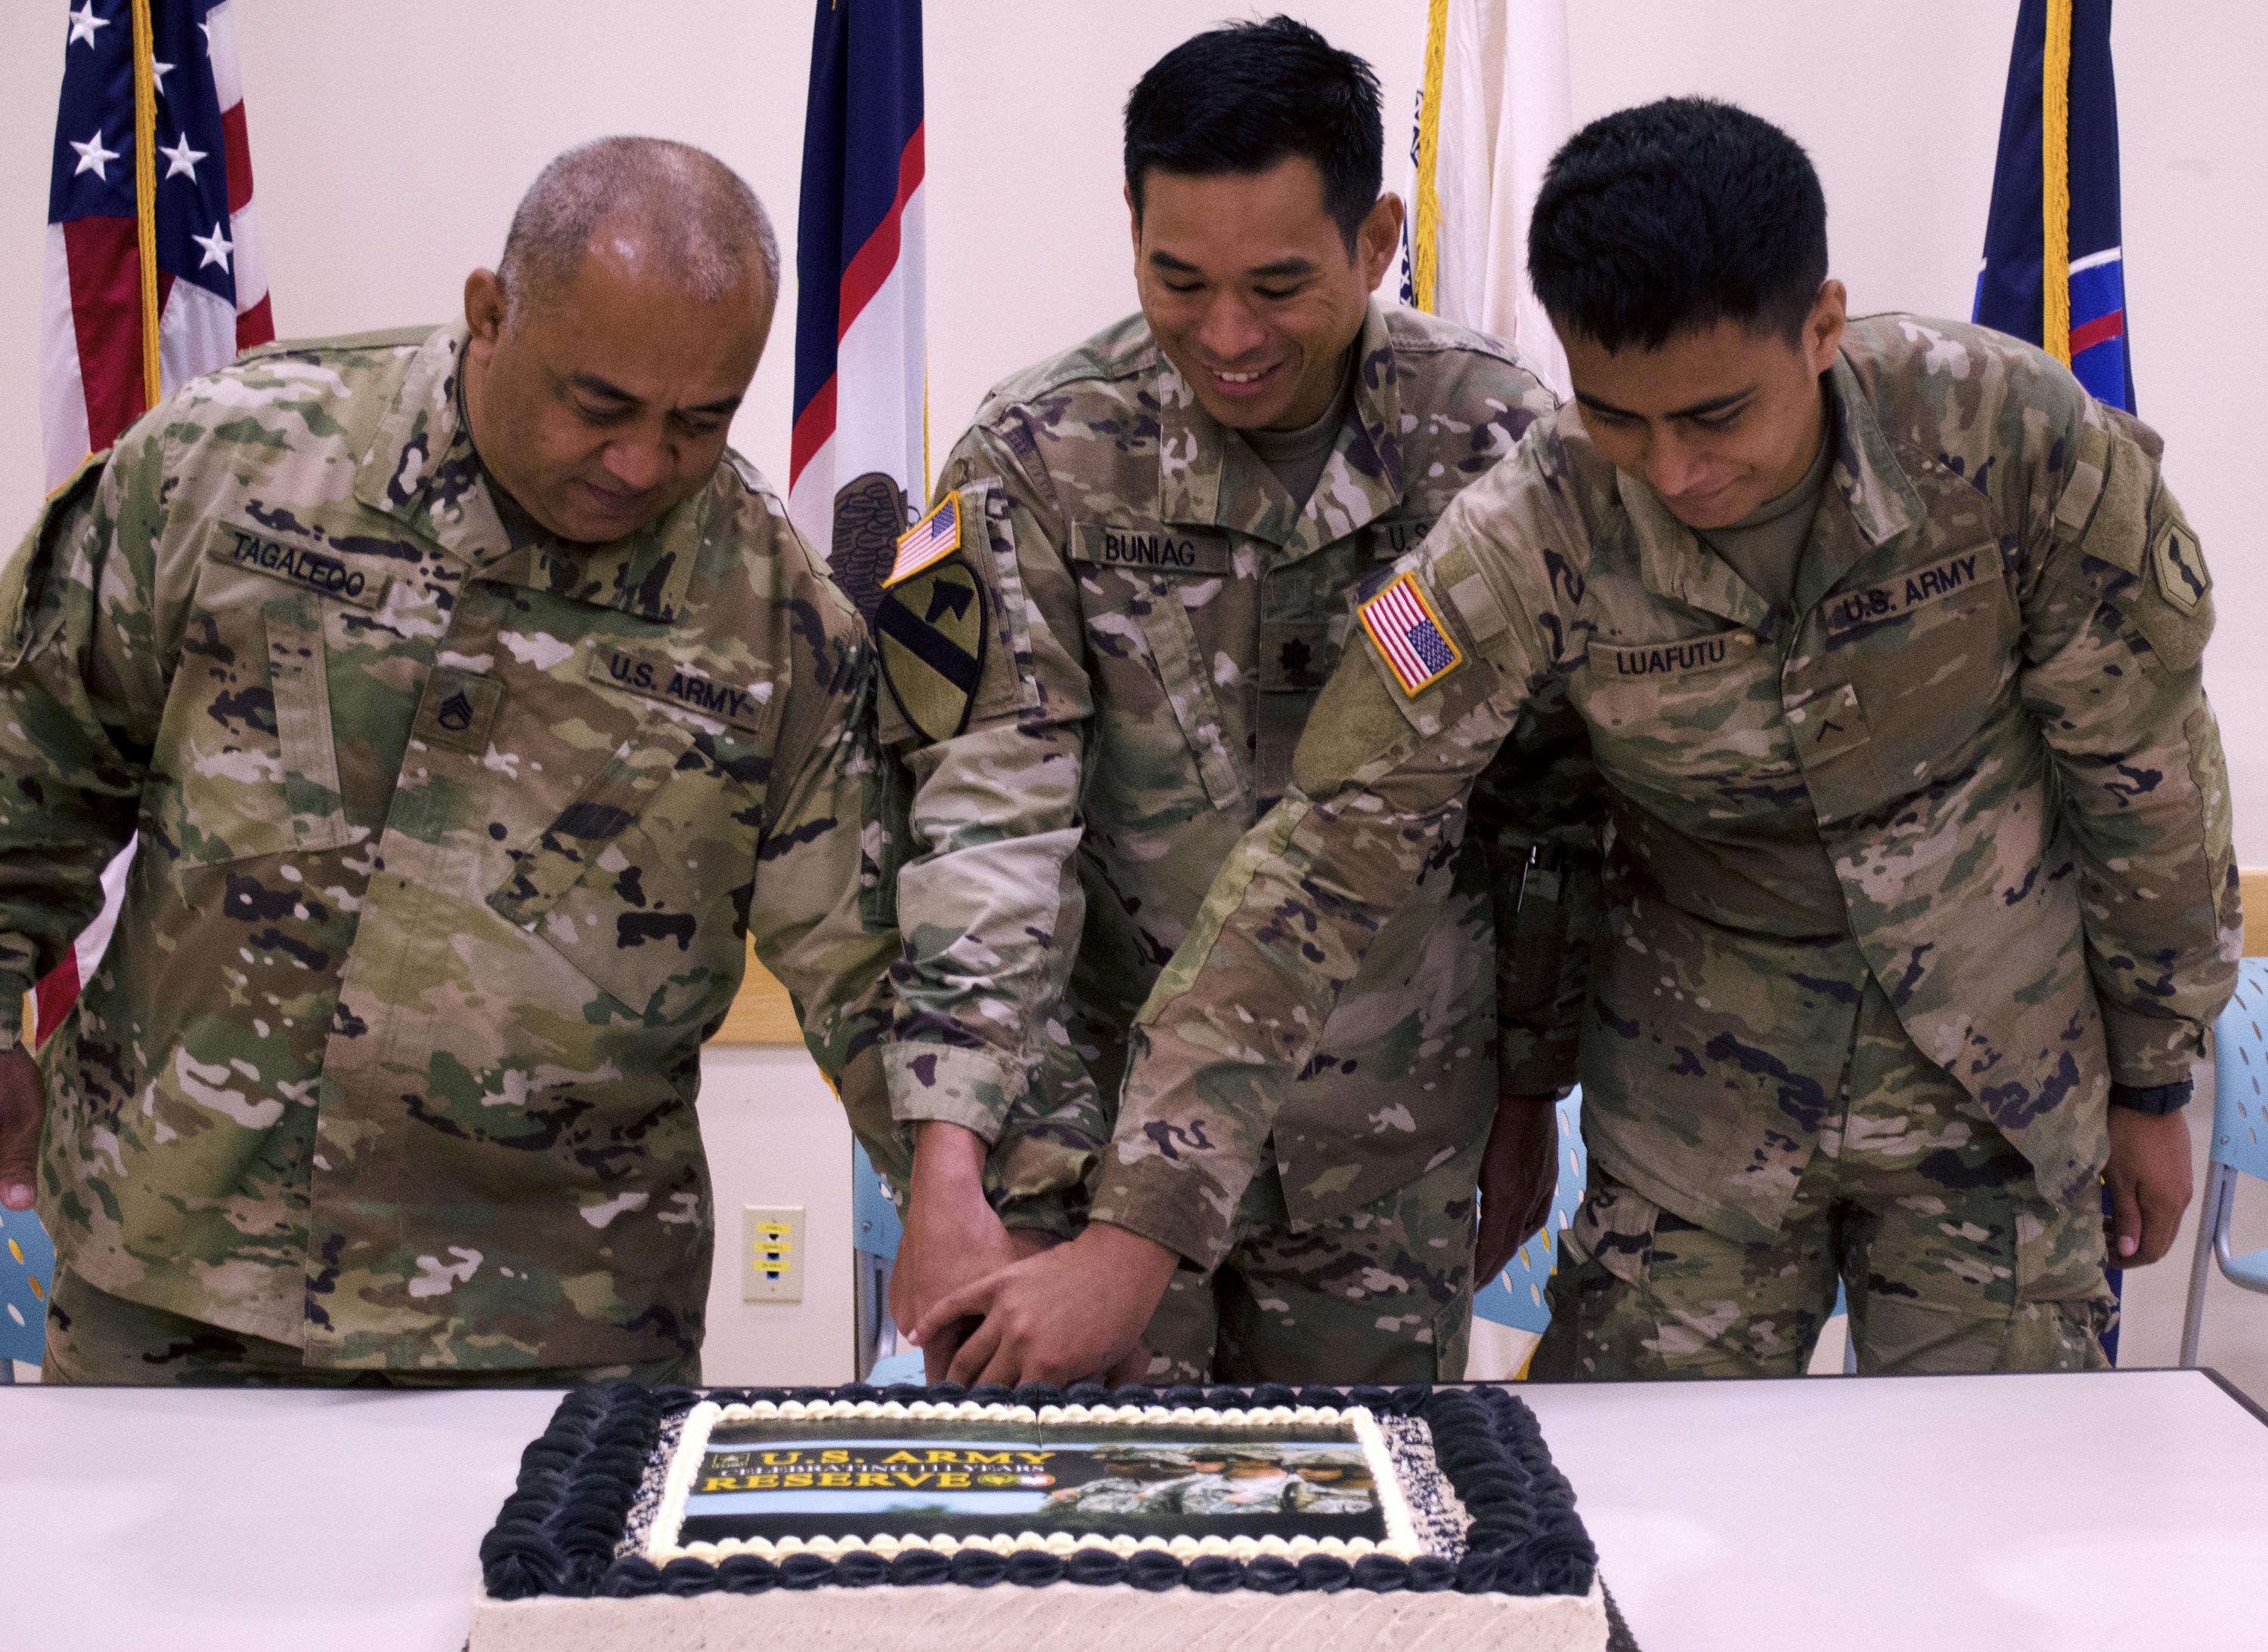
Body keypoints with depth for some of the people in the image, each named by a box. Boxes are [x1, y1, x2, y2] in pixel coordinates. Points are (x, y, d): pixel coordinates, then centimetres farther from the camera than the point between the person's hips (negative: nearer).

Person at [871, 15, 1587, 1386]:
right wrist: (950, 1166, -24)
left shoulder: (1497, 440, -4)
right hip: (1093, 1117, -1)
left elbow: (1551, 798, 5)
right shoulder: (1041, 461, -9)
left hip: (1389, 1155, 2)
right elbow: (986, 814, -16)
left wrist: (1530, 1087, 10)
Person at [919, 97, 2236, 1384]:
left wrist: (2153, 1083, 4)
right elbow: (1327, 858, -22)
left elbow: (2146, 770, -6)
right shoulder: (1527, 545, -22)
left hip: (2001, 1088, 0)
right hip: (1701, 1108, 0)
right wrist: (1136, 1227, -28)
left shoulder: (2012, 437, -21)